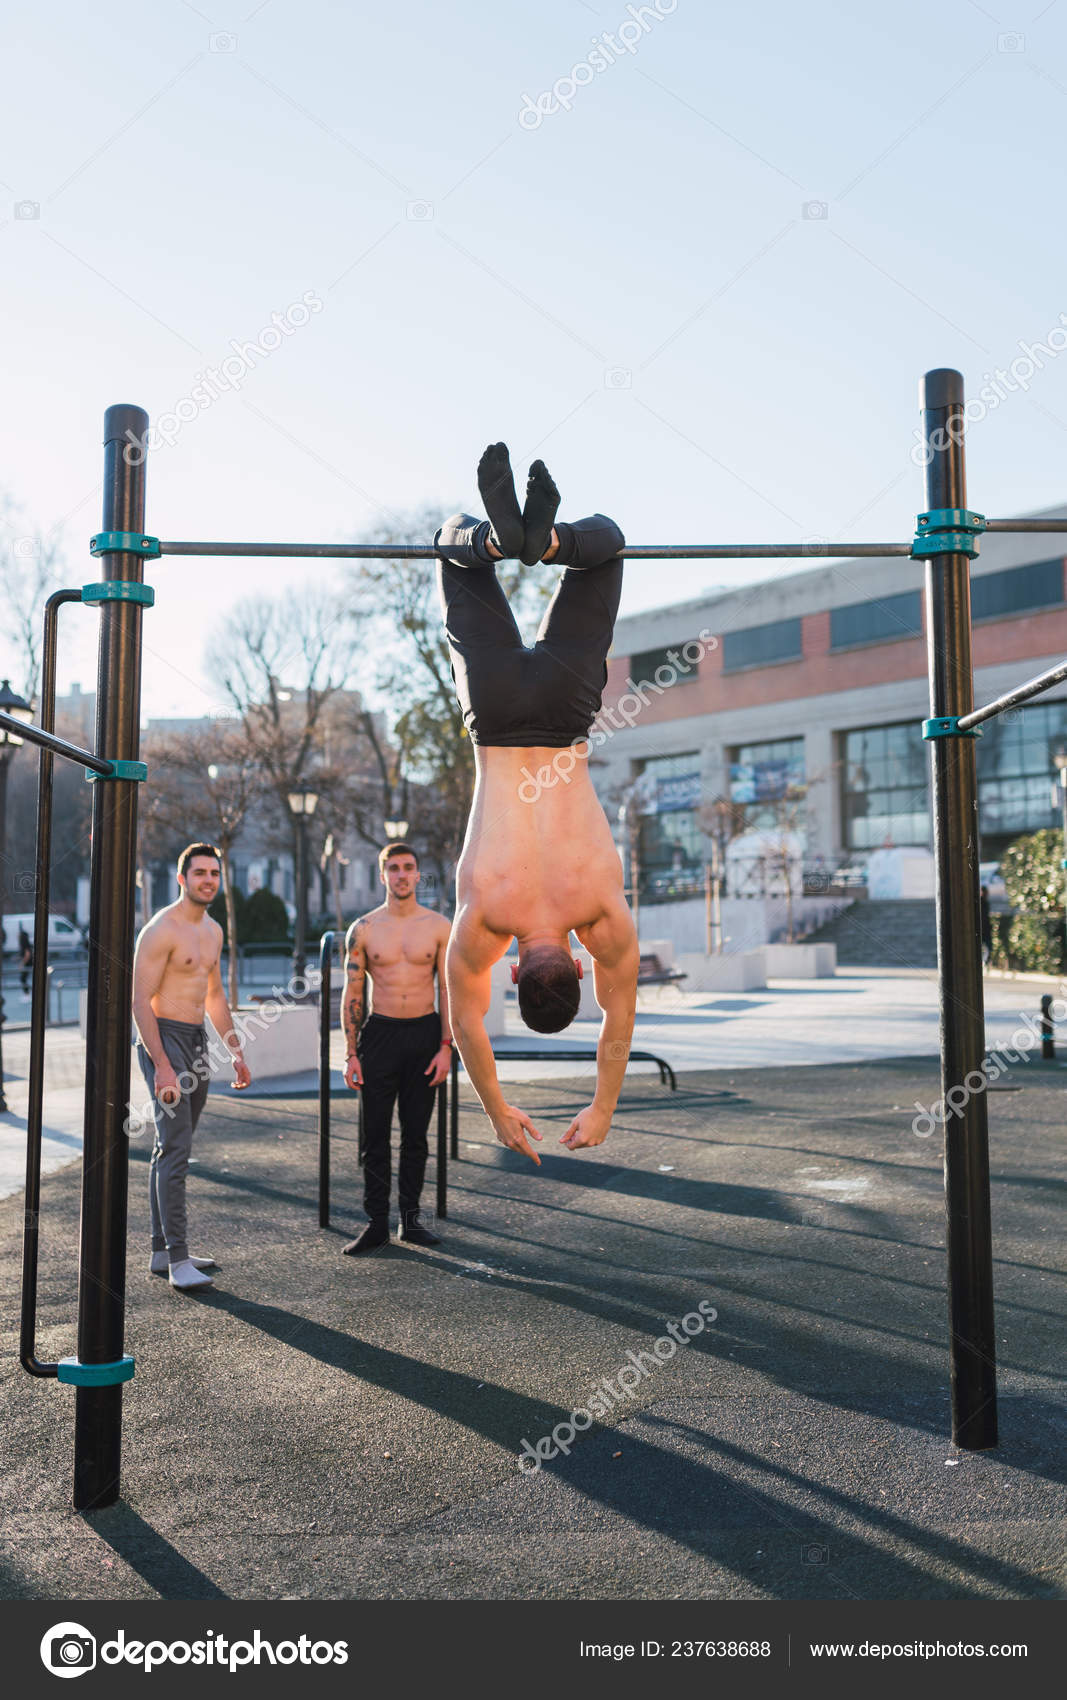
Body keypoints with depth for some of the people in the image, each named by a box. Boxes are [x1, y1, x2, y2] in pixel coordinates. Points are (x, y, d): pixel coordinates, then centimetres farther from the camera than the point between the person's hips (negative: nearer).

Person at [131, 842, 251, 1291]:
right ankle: (177, 1259, -8)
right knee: (175, 1149, -11)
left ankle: (162, 1251, 21)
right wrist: (162, 1066, -23)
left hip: (197, 1042, 8)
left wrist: (237, 1053, 21)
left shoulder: (213, 931, 13)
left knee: (172, 1149, 13)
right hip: (164, 1039, -8)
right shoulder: (161, 930, -12)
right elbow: (140, 1001, -17)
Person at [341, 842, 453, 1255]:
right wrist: (351, 1054, -3)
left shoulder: (438, 926, 1)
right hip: (379, 1033, 0)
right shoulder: (363, 930, 1)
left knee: (415, 1135, 8)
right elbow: (352, 995, 2)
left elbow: (449, 990, 2)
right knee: (376, 1135, 2)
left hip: (425, 1034, 0)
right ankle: (376, 1224, 12)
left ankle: (410, 1220, 19)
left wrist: (446, 1046, -5)